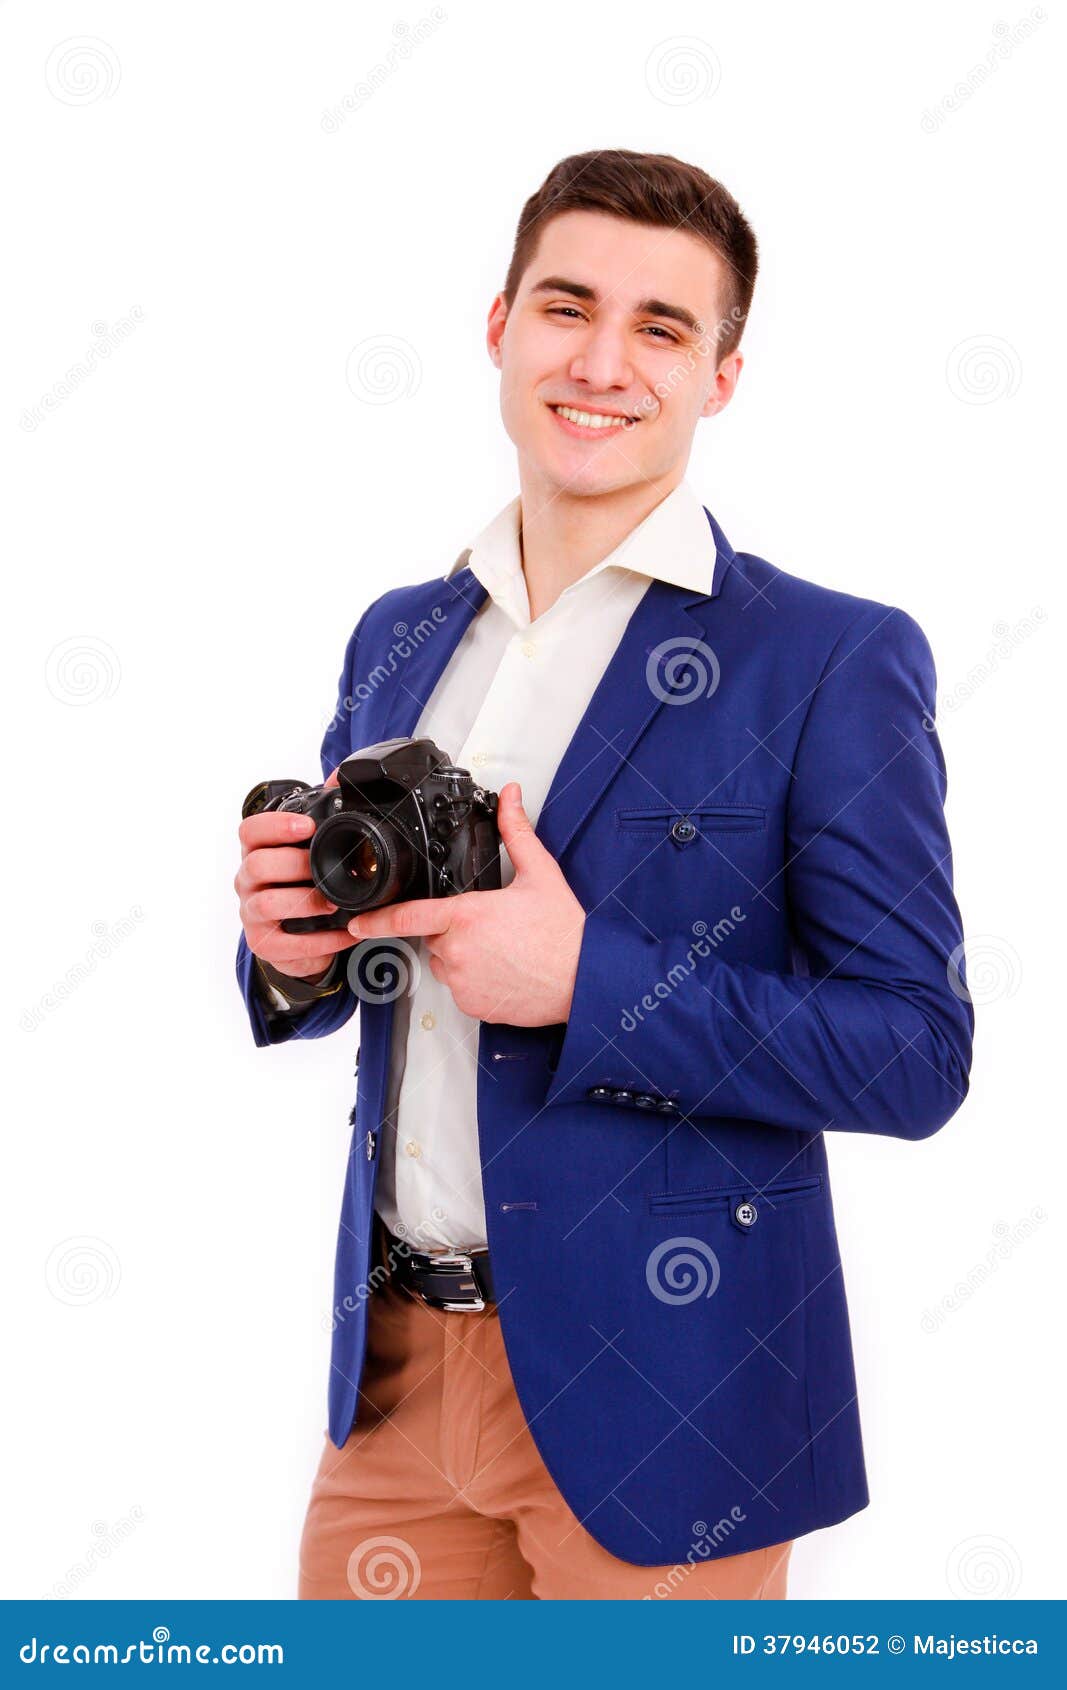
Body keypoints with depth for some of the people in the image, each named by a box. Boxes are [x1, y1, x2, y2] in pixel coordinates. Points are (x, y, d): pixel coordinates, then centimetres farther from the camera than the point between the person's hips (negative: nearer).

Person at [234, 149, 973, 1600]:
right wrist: (293, 946, -7)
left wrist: (591, 983, -22)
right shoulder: (397, 637, 8)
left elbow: (917, 1054, -13)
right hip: (394, 1368, 5)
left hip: (654, 1390, -5)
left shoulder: (836, 663, -10)